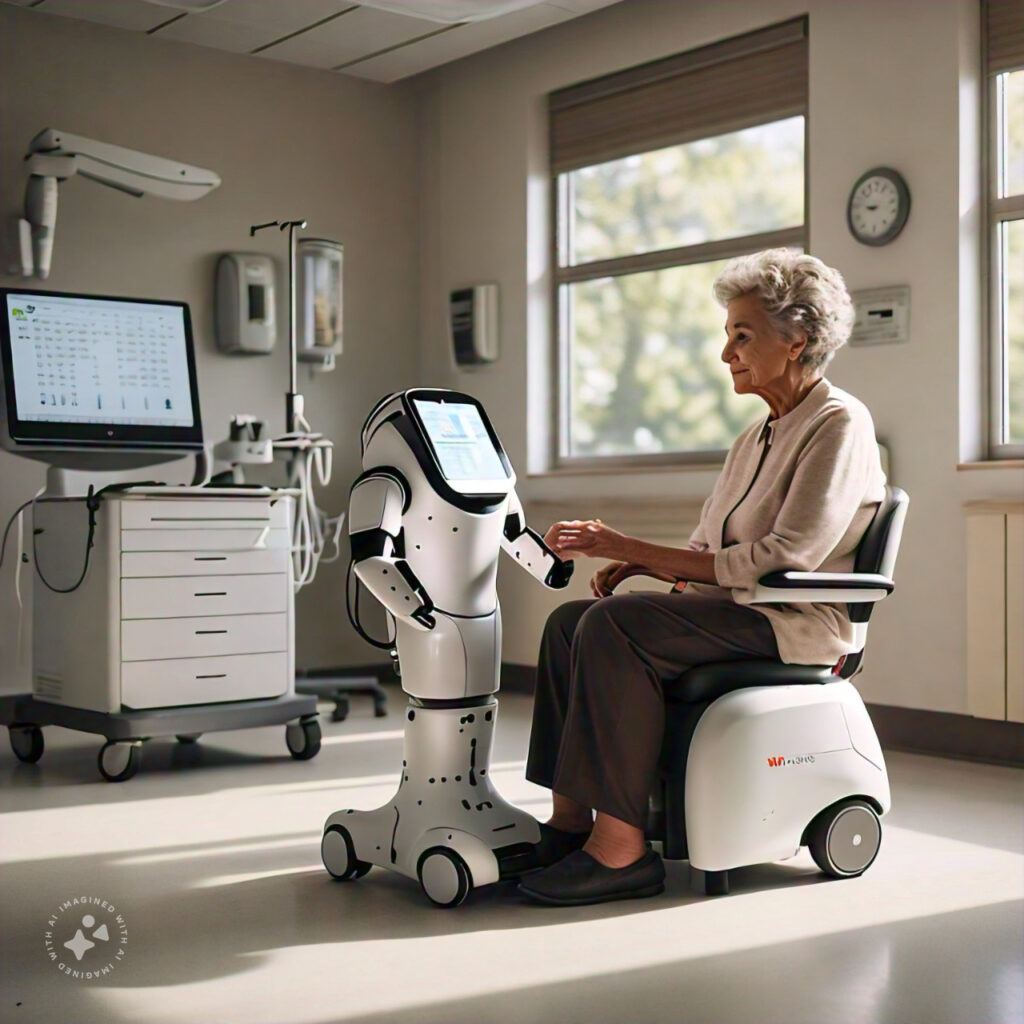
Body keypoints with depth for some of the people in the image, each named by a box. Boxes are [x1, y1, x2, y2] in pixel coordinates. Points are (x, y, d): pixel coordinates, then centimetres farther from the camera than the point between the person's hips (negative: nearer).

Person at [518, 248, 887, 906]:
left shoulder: (840, 423, -8)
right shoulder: (756, 439, 21)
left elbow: (785, 558, -19)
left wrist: (634, 549, -19)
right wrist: (636, 563, -3)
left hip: (794, 623, -9)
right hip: (736, 613, 9)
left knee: (614, 624, -27)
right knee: (571, 621, -9)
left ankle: (622, 848, -27)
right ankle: (570, 819, -12)